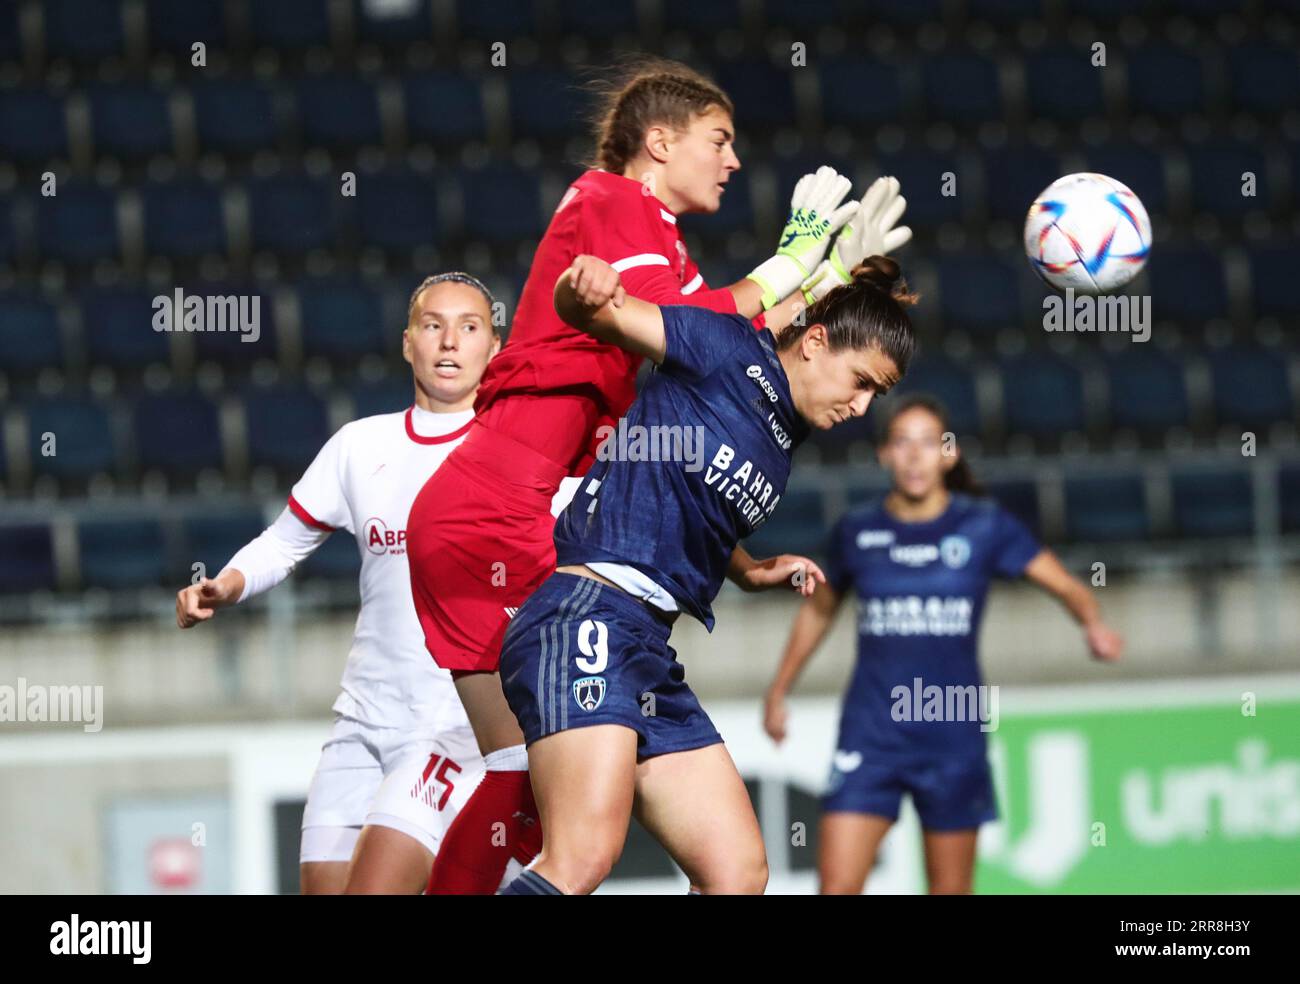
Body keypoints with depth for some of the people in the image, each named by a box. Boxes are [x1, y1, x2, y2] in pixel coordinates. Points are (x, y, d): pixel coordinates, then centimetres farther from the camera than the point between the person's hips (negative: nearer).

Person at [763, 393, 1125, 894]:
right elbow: (818, 610, 20)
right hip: (870, 735, 1)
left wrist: (1094, 625, -24)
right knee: (837, 887, -10)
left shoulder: (984, 526, -1)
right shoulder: (856, 531, 4)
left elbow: (1066, 586, -3)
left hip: (953, 736, -1)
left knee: (951, 890, 5)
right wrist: (778, 691, 24)